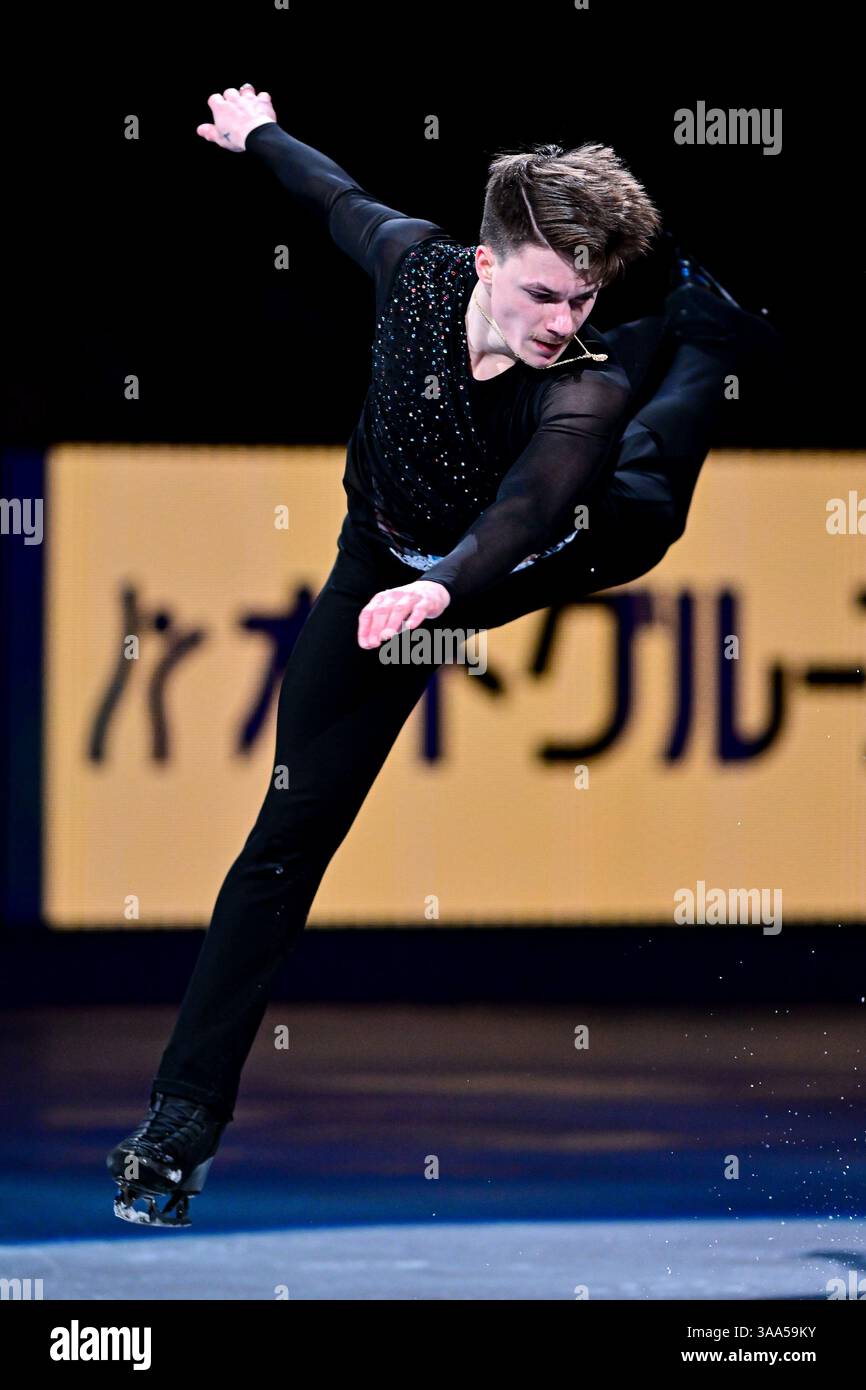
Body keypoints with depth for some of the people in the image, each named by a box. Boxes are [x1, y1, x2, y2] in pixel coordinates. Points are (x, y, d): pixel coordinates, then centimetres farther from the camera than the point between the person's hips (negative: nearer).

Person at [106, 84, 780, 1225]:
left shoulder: (591, 386, -35)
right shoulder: (418, 265, -25)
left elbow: (534, 499, -55)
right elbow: (342, 198, -1)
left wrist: (445, 586, -75)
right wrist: (262, 136, 19)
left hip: (522, 571, -1)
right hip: (388, 568, 1)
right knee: (291, 835, -7)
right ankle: (184, 1115, -2)